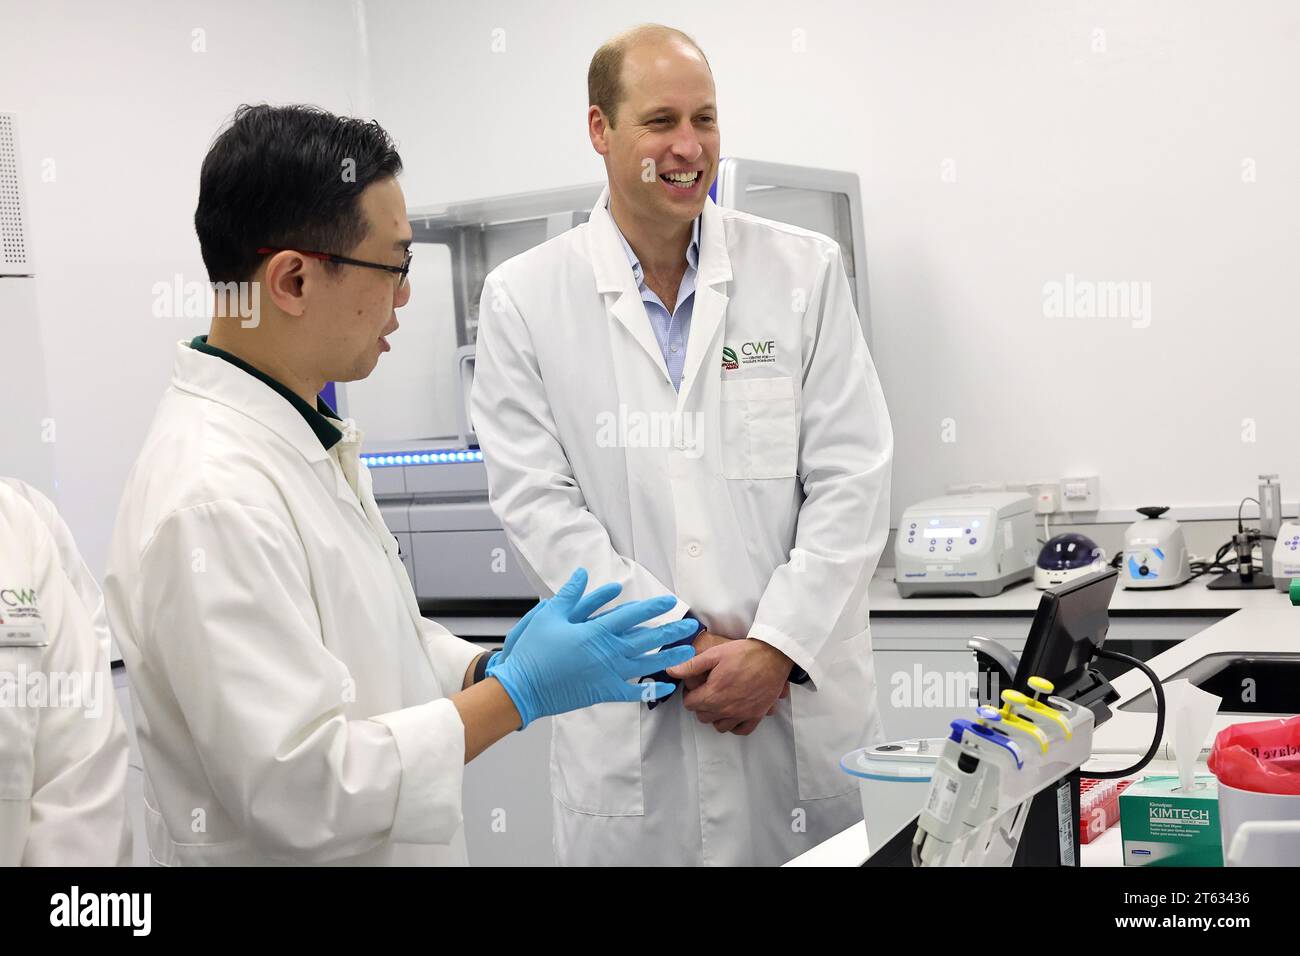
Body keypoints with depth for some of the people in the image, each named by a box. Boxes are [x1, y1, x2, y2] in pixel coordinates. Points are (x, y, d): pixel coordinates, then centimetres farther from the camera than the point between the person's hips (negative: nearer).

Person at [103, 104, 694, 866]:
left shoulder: (305, 439, 4)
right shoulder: (210, 497, -26)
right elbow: (298, 790, -28)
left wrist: (485, 668, -3)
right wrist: (518, 692, -22)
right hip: (299, 848, -8)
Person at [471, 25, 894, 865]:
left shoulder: (805, 271, 2)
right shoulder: (524, 298, 0)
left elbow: (851, 480, -1)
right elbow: (539, 503, -4)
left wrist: (776, 648, -11)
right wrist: (683, 644, -10)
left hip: (806, 697, 1)